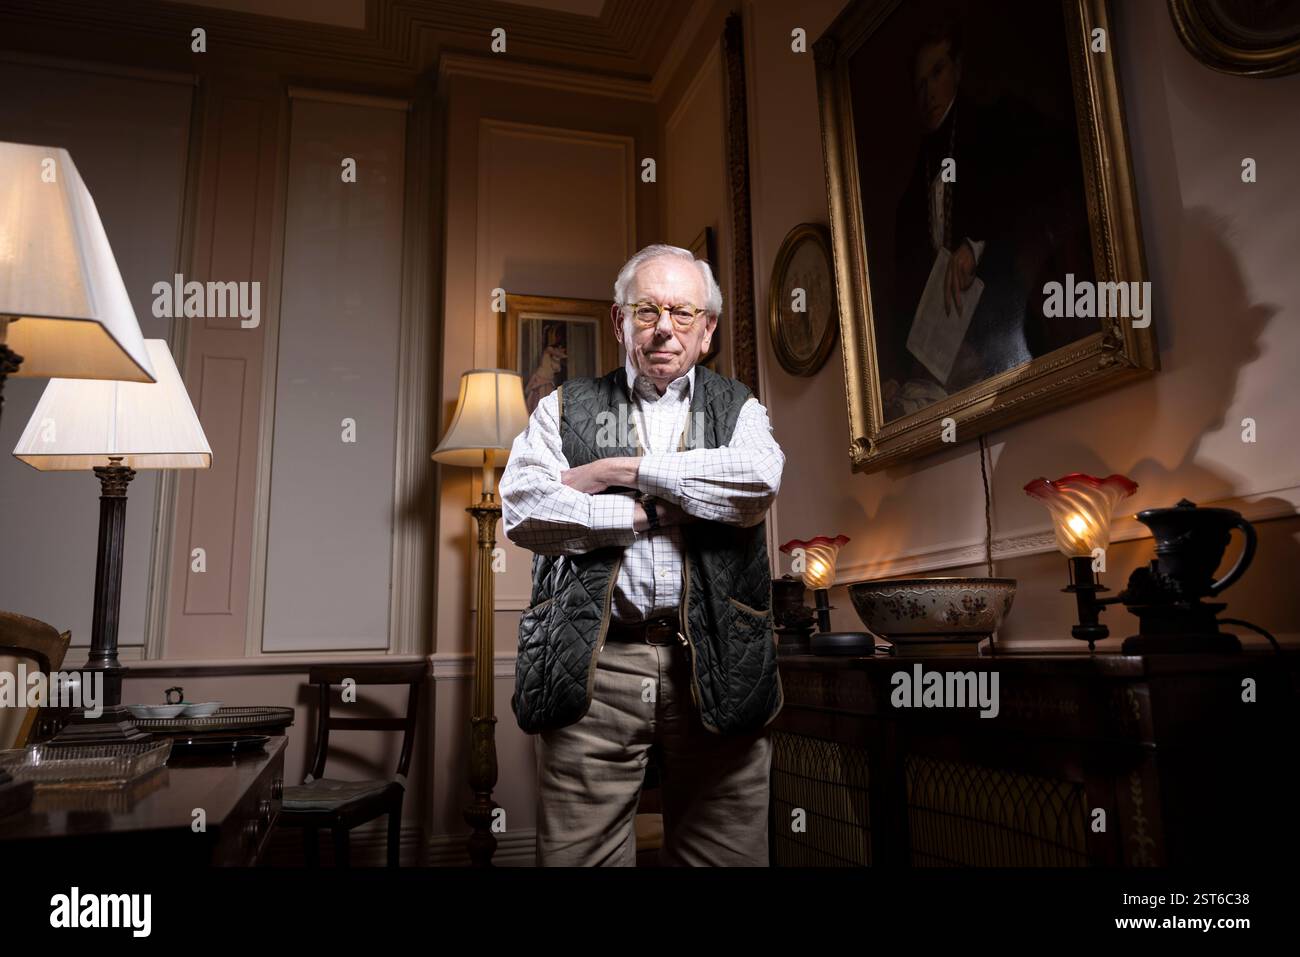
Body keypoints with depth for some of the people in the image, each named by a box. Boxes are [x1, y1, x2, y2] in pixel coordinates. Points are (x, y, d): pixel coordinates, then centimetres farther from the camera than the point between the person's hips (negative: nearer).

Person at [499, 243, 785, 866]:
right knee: (577, 853, 1)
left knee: (726, 851, 8)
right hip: (593, 667, 0)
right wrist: (649, 514, -5)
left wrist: (621, 470, -7)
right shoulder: (566, 409, 13)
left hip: (716, 667, 1)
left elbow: (758, 481, -9)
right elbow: (522, 511, -2)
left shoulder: (738, 409, 14)